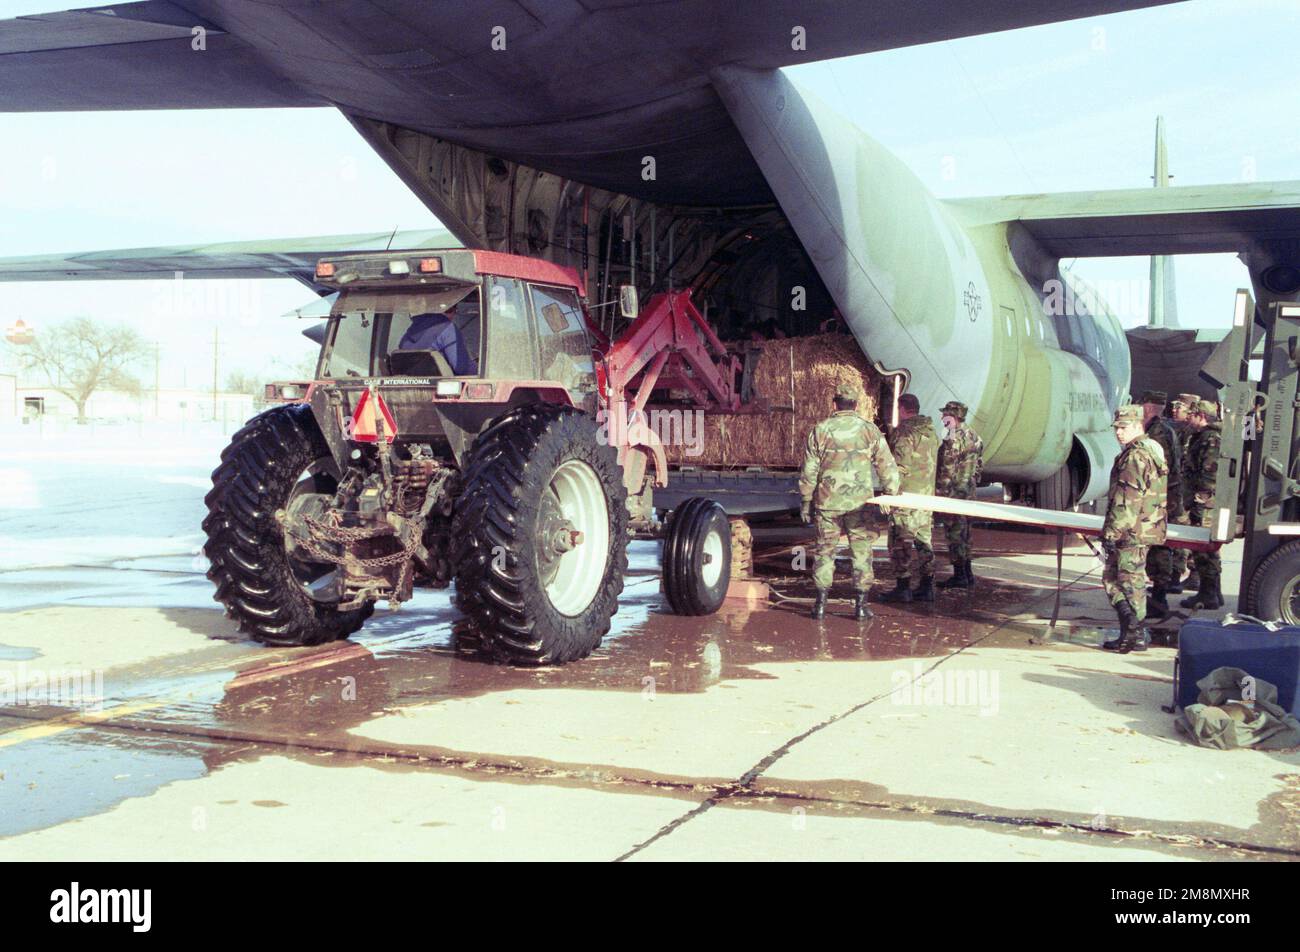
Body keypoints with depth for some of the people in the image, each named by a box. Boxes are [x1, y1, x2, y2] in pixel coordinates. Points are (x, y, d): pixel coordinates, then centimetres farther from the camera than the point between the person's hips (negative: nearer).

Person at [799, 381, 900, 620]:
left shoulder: (820, 430, 0)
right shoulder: (869, 430, 0)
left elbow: (809, 471, 2)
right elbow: (887, 467, 1)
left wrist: (806, 502, 11)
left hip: (828, 502, 1)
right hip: (860, 502, 0)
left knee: (825, 550, 9)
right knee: (861, 552, 7)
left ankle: (821, 603, 9)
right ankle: (861, 605, 7)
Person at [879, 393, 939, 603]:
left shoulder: (904, 433, -14)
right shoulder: (932, 433, 13)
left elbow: (900, 466, -18)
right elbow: (933, 463, 17)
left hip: (906, 495, -8)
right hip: (927, 495, 8)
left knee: (901, 541, -3)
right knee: (923, 541, 12)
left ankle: (903, 587, -2)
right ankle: (926, 586, 14)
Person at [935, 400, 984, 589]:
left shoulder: (954, 438, -16)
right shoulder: (974, 436, 13)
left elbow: (947, 467, -19)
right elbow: (979, 464, 18)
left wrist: (940, 491, -15)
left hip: (953, 491, -9)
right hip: (969, 491, 9)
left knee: (954, 533, -4)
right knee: (964, 533, 15)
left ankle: (959, 576, -2)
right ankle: (967, 573, 20)